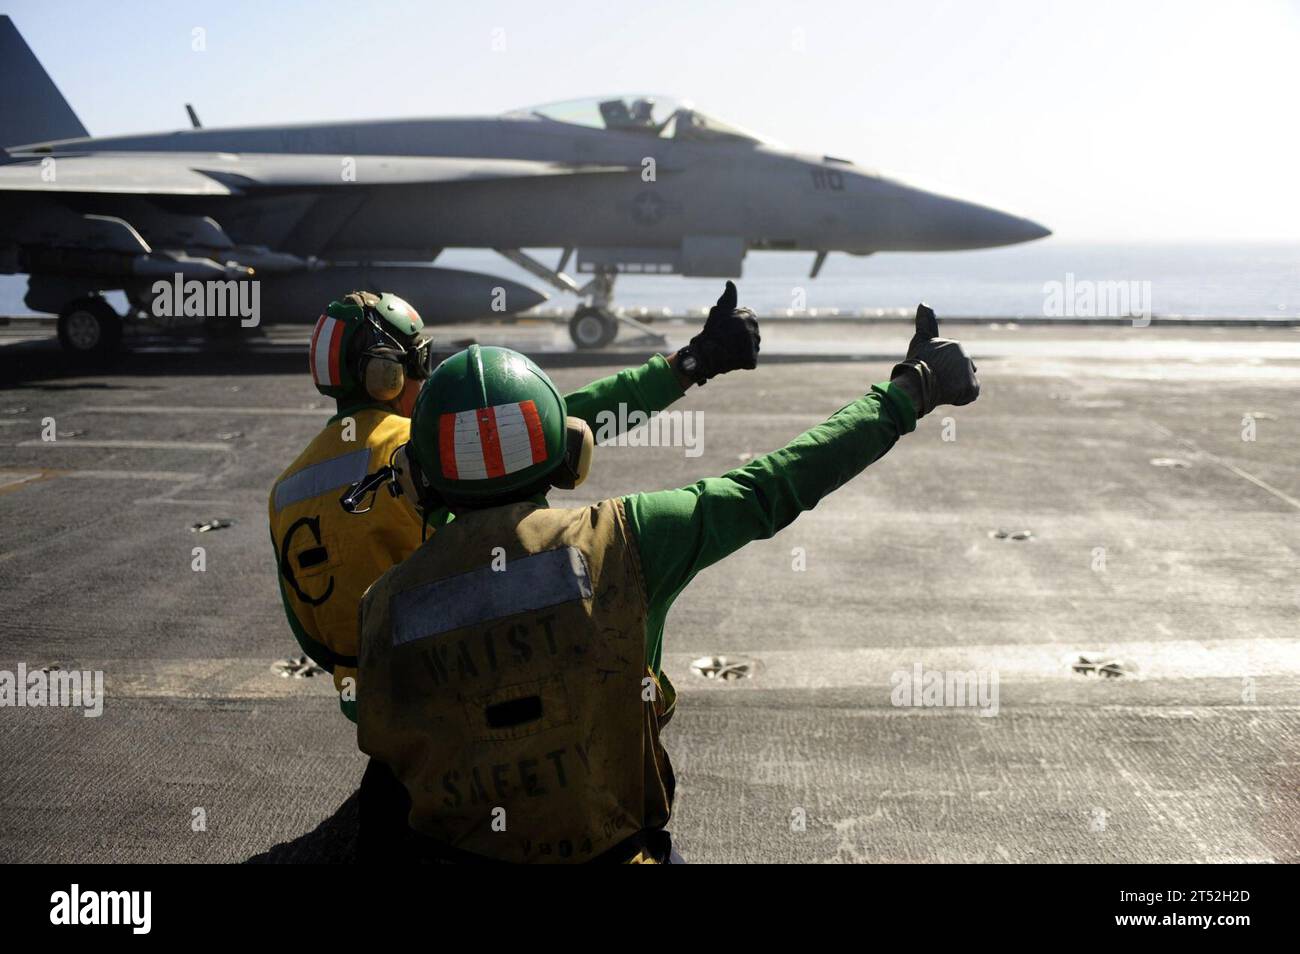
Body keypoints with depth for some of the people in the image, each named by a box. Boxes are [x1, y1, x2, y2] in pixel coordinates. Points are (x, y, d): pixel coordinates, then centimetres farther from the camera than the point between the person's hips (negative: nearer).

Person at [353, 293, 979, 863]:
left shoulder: (383, 607, -10)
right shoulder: (617, 540, -16)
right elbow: (772, 488, -9)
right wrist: (906, 394, 2)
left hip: (454, 847, 2)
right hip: (615, 848, -1)